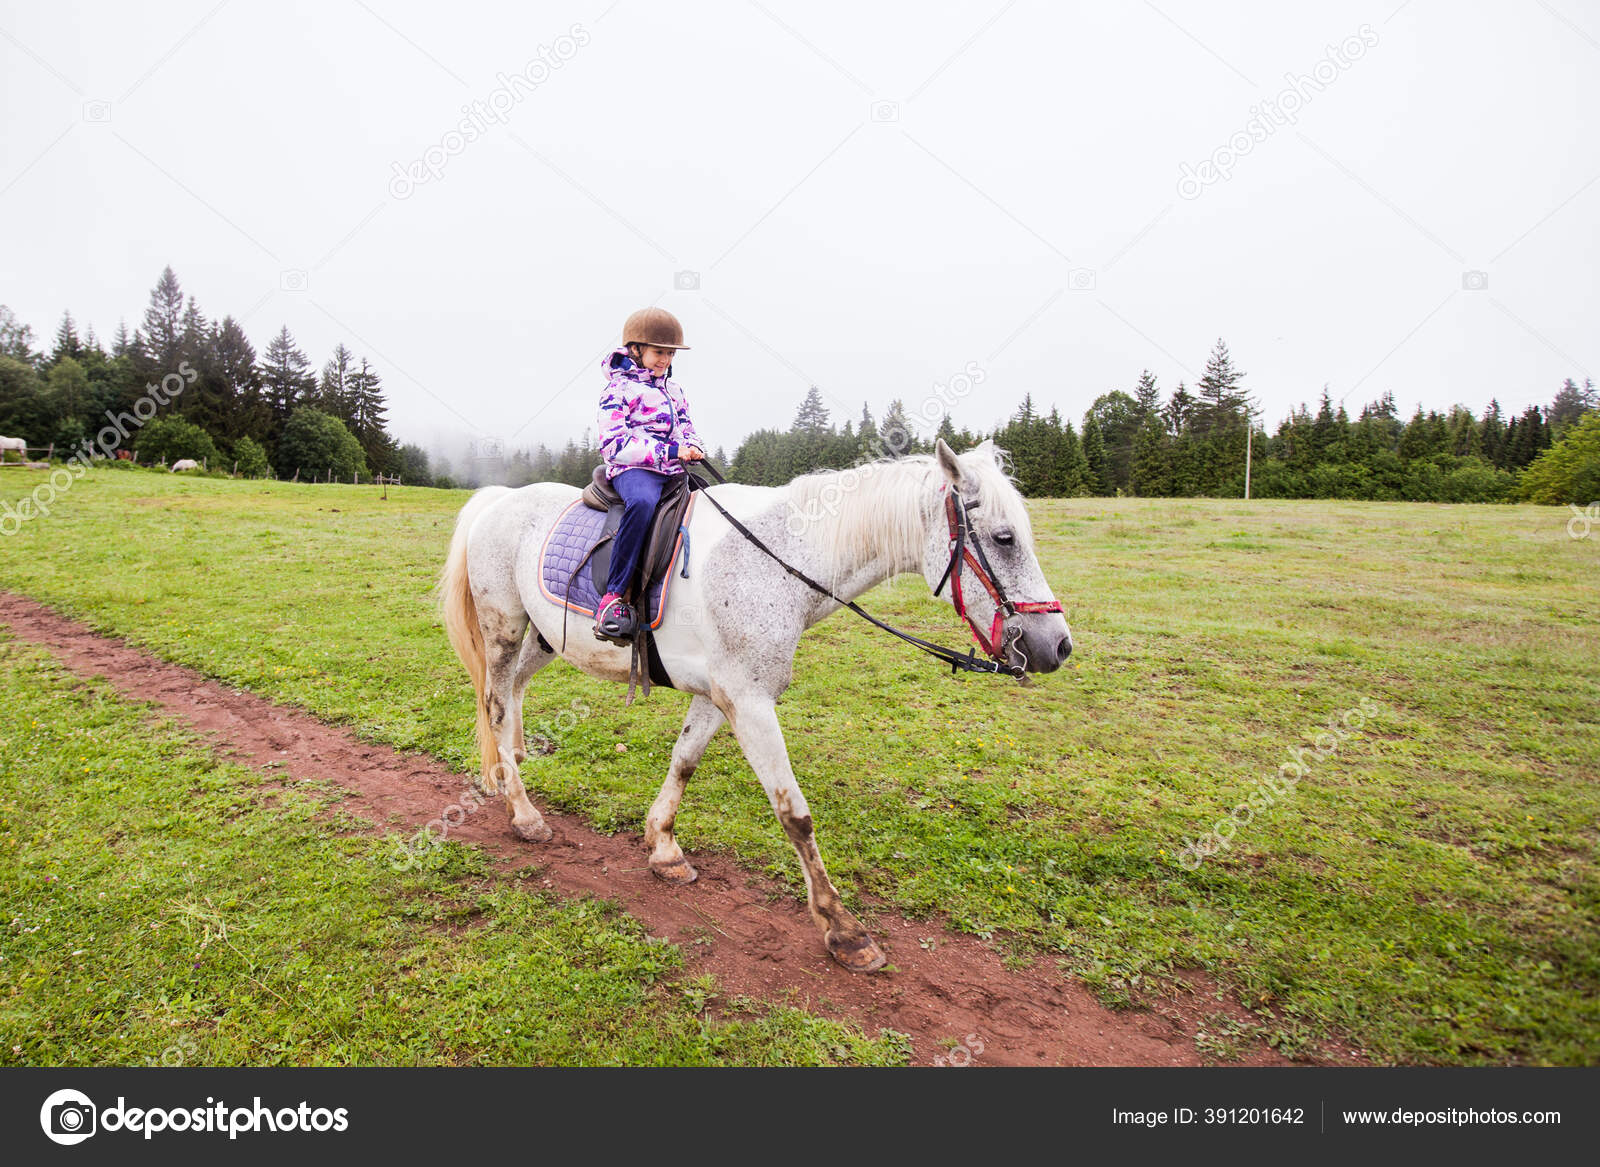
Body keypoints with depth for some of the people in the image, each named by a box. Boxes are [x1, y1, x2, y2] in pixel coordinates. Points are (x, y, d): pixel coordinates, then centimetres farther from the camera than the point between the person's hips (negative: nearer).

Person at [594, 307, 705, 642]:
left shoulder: (674, 389, 23)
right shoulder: (619, 388, -1)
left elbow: (686, 427, 30)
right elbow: (613, 444, -12)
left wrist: (693, 447, 3)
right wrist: (669, 451, -19)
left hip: (674, 472, 8)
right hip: (633, 470, -8)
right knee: (643, 502, -41)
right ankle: (614, 595, -38)